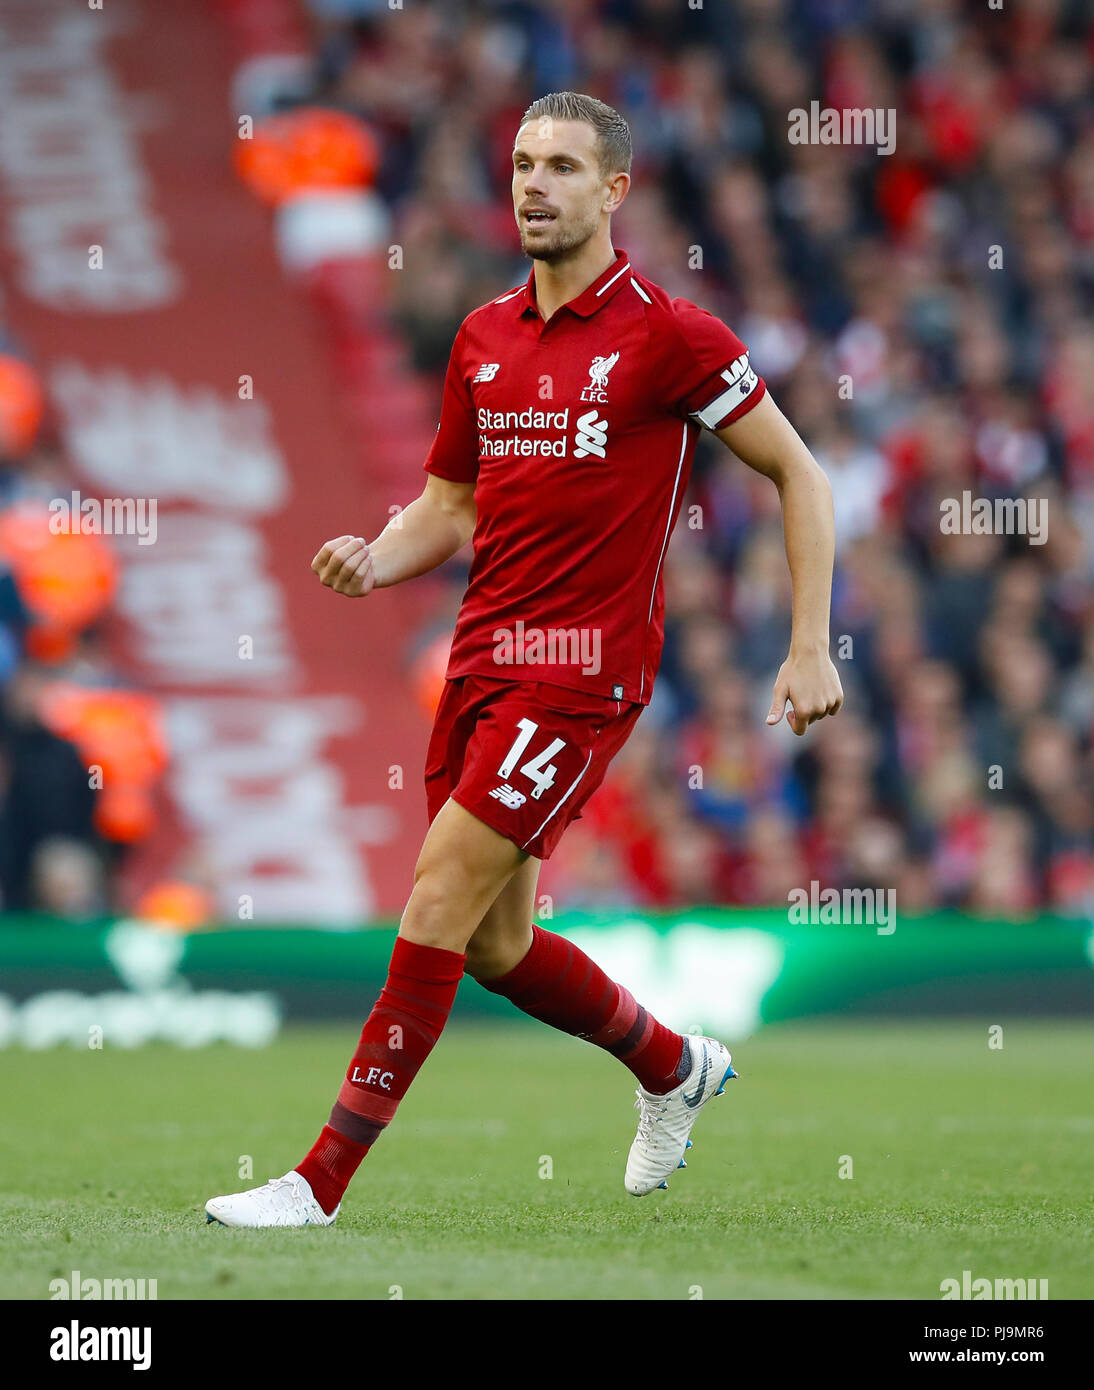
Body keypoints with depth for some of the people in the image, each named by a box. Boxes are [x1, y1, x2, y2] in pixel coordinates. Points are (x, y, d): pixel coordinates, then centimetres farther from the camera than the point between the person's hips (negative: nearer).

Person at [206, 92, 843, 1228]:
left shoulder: (667, 334, -7)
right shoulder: (483, 338, 11)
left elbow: (798, 474, -1)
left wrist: (808, 651, -7)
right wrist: (372, 561, -3)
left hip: (582, 674, -7)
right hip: (481, 663, 7)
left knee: (440, 897, -15)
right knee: (493, 945, 12)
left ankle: (324, 1177, -12)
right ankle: (674, 1068, 38)